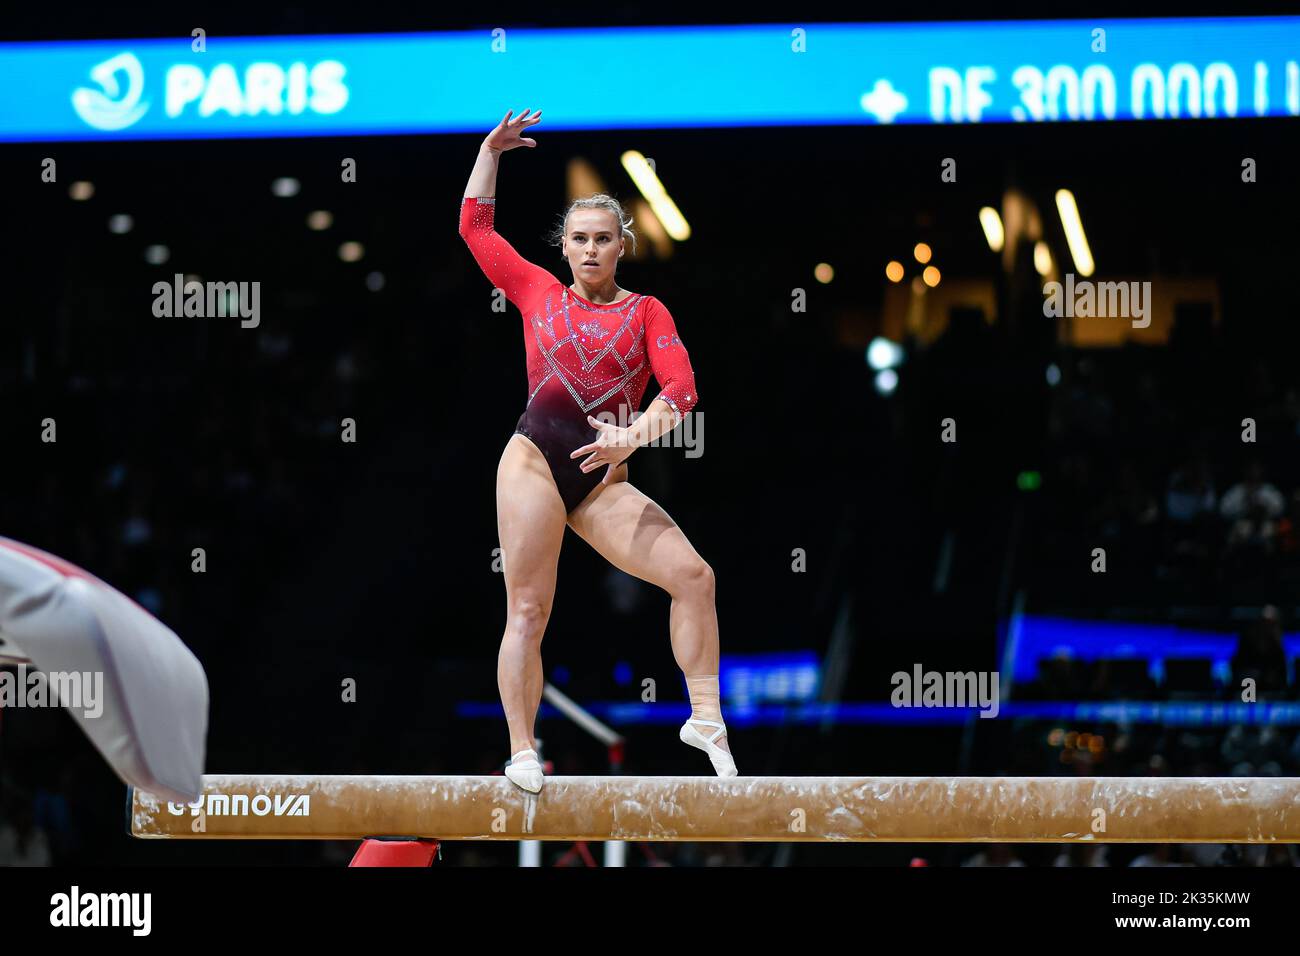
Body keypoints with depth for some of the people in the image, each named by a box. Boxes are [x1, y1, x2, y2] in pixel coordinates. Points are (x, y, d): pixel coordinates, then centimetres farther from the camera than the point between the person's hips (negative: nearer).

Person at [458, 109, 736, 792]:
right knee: (527, 612, -4)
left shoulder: (647, 312, 10)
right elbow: (475, 225, 17)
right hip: (534, 460, -1)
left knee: (692, 575, -14)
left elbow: (680, 387, -5)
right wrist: (490, 152, 17)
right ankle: (522, 754, -1)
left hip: (603, 479, 1)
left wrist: (634, 435, -20)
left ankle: (705, 717, -8)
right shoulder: (538, 292, 12)